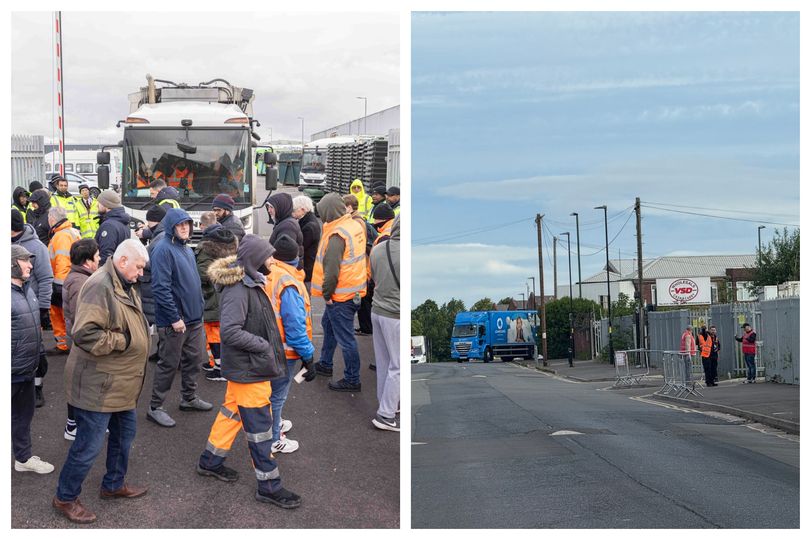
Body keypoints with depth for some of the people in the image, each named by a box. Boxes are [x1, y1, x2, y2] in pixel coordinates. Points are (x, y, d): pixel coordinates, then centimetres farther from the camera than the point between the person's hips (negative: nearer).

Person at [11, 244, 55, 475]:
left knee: (24, 413, 20)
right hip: (12, 371, -9)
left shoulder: (27, 289, 9)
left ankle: (24, 457, 33)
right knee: (17, 416, 4)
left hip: (27, 369, 9)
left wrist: (40, 352, 22)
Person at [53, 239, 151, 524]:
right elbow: (84, 334, -31)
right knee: (89, 445, 0)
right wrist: (123, 340, -23)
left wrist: (137, 336, 12)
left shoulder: (126, 286, 10)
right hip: (99, 385, -10)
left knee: (124, 434, 22)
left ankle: (114, 485, 40)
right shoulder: (100, 286, -23)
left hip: (121, 383, 10)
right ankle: (65, 498, 17)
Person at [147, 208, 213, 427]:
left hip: (194, 318, 9)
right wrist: (175, 318, -23)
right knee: (169, 364, 1)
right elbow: (161, 287, -23)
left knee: (194, 358, 17)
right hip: (173, 321, -9)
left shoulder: (187, 249, 12)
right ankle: (155, 408, 13)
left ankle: (189, 398, 34)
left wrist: (199, 307, 17)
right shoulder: (164, 249, -17)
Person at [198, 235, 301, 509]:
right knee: (259, 426, 0)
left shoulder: (250, 284, 5)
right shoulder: (238, 290, -24)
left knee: (232, 412, 24)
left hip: (243, 366, 10)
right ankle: (269, 486, 11)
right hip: (249, 369, -10)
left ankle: (210, 462, 41)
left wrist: (268, 345, 8)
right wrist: (264, 346, -23)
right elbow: (230, 331, -30)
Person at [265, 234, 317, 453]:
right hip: (284, 350, -8)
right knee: (277, 394, 7)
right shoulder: (288, 284, -27)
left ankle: (275, 423, 48)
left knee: (273, 389, 27)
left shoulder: (267, 276, -3)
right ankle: (274, 440, 22)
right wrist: (308, 357, -19)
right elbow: (295, 325, -27)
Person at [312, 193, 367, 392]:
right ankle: (325, 364, 42)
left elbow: (331, 270, -25)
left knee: (345, 337, 1)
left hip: (341, 295, -10)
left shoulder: (337, 235, -23)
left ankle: (352, 379, 11)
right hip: (355, 290, 10)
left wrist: (327, 294, -12)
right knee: (329, 324, 27)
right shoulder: (356, 226, 5)